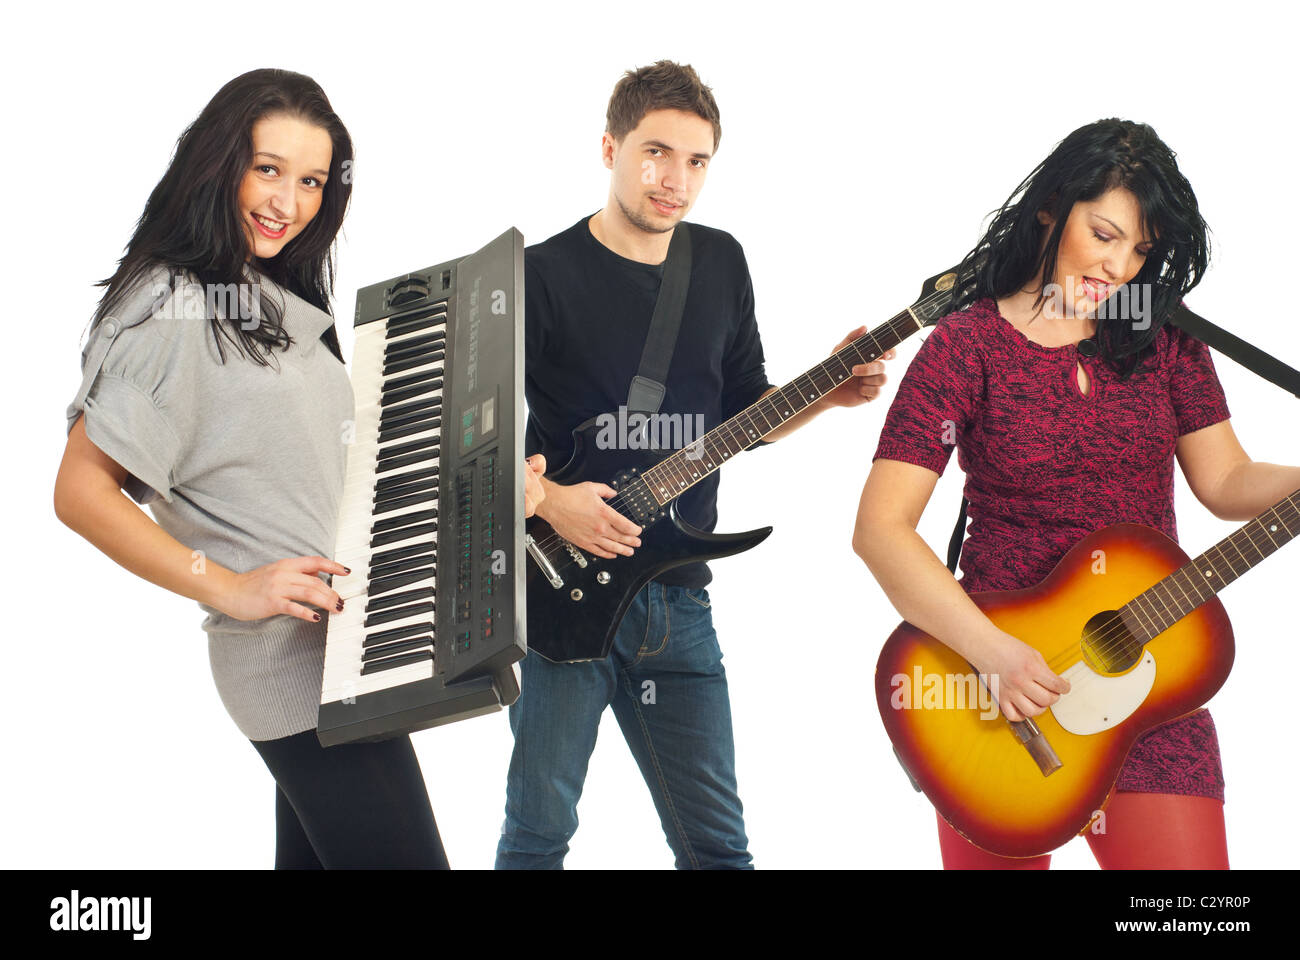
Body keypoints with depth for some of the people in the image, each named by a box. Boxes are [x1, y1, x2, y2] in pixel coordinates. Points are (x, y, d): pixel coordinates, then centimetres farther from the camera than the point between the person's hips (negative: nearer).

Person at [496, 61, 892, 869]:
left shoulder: (722, 264, 9)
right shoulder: (541, 276, -7)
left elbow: (743, 410, 16)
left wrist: (827, 393, 0)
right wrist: (548, 500, -20)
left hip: (676, 591, 4)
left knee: (717, 840, 8)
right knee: (539, 831, 1)